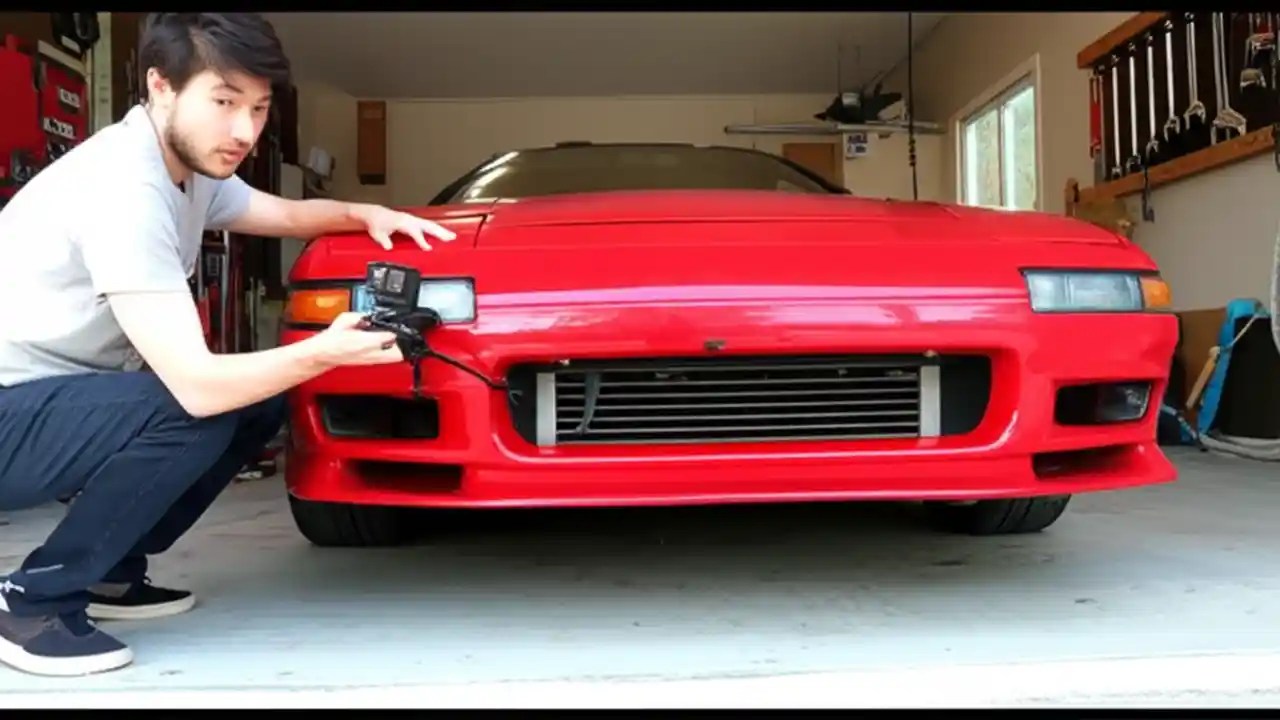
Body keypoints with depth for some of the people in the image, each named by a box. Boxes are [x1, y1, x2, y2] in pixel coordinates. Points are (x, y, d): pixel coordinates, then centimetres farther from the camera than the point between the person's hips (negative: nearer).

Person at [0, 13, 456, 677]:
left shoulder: (191, 167, 1)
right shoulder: (122, 189, -27)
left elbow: (286, 214, 20)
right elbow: (196, 386, -32)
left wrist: (366, 214, 1)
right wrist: (326, 352, -31)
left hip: (57, 400, 9)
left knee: (258, 401, 4)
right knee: (189, 414, -31)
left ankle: (110, 569, 13)